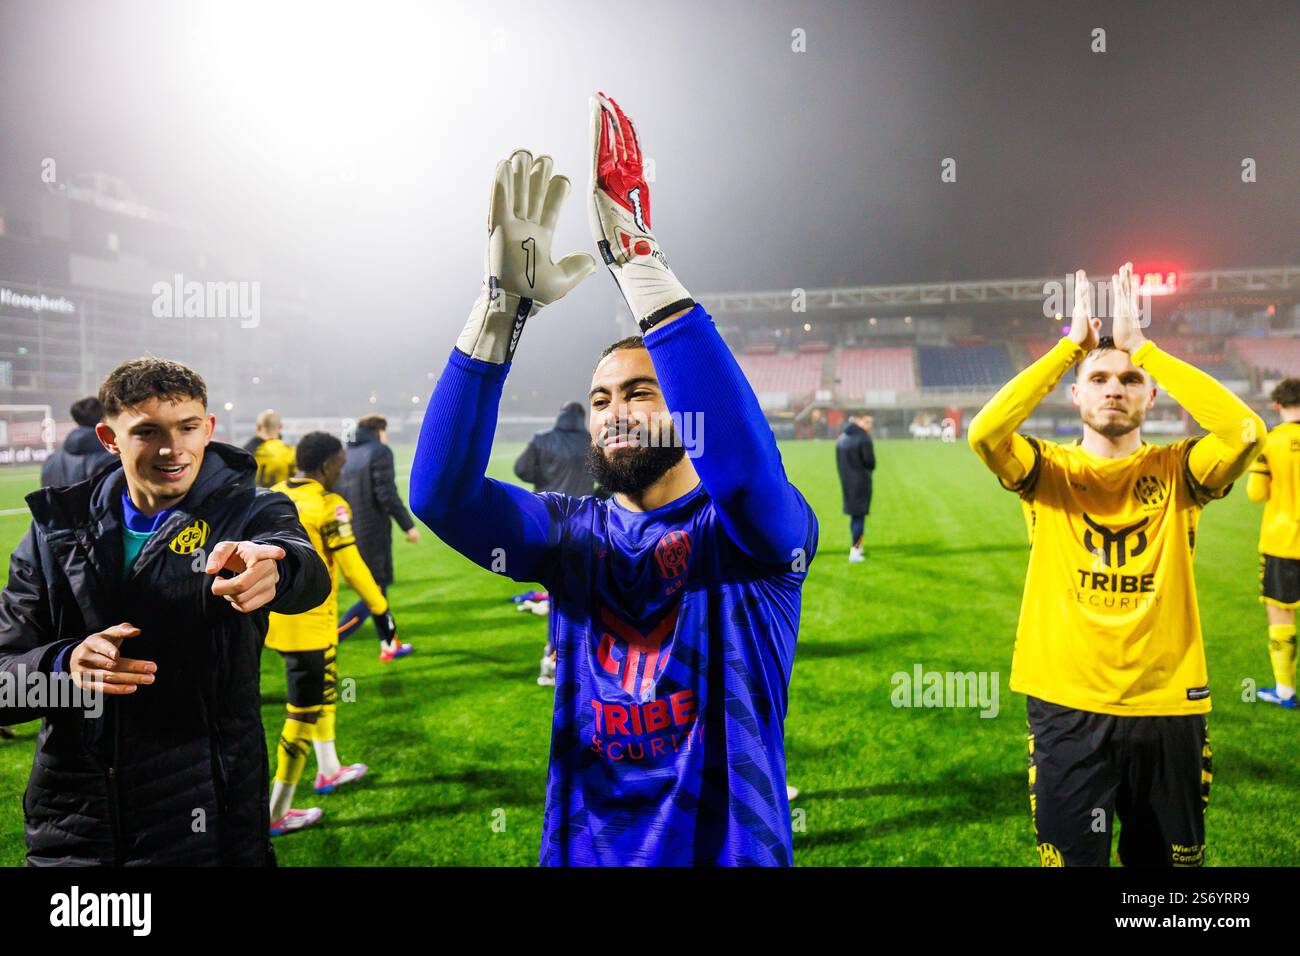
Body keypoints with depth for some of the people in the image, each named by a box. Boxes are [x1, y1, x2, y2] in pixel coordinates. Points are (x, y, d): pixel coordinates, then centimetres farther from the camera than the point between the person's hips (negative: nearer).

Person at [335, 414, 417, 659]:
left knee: (376, 587, 19)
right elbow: (386, 494, -16)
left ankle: (390, 645, 28)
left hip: (349, 533, 8)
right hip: (373, 533, -8)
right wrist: (409, 525, -11)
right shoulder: (379, 451, -8)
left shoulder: (347, 454, 13)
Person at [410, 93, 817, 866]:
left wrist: (642, 261, -35)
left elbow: (745, 469, -34)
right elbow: (440, 492, -16)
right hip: (582, 846, 3)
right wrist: (504, 307, -27)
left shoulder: (755, 533, -10)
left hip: (725, 847, -3)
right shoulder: (574, 535, 0)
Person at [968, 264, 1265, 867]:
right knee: (1071, 856, 9)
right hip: (1067, 709, -1)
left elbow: (1245, 432, -19)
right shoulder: (1049, 472, -2)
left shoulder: (1175, 472, 1)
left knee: (1164, 858, 18)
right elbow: (984, 432, -22)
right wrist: (1072, 346, -16)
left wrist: (1141, 346, -16)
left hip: (1167, 709, 2)